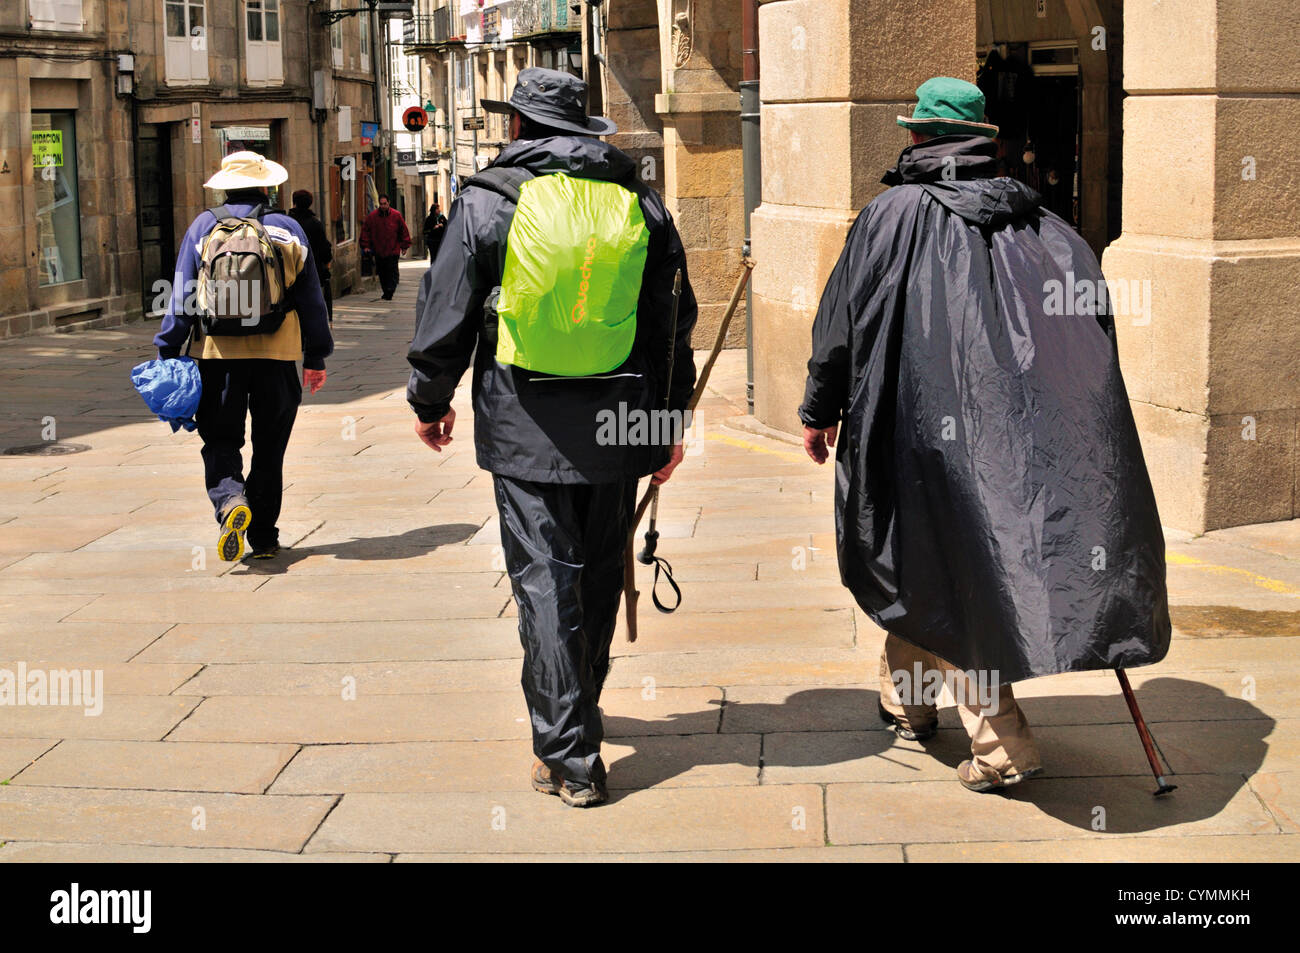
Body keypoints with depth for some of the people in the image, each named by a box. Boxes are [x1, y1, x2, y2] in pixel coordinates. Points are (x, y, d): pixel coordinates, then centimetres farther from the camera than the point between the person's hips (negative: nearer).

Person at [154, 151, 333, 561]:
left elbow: (181, 297, -1)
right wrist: (316, 357, 16)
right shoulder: (288, 229, 4)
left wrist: (167, 354, 4)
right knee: (269, 448, 10)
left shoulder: (204, 227, 1)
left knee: (220, 442, 8)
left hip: (219, 354, -1)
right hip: (277, 357, 1)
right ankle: (263, 537, 14)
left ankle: (230, 500, -21)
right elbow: (311, 299, 8)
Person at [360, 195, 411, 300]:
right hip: (378, 251, 2)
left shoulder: (396, 215, -2)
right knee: (382, 272, 7)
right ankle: (386, 292, 18)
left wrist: (404, 246, 5)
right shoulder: (372, 216, 1)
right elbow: (365, 231, 8)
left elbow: (404, 231, 6)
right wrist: (366, 246, 2)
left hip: (393, 250, -2)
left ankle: (389, 293, -11)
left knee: (392, 272, -10)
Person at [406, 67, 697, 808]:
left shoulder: (489, 202, -3)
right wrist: (671, 417, 18)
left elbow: (448, 311, 0)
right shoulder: (639, 203, 7)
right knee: (599, 578, 17)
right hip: (618, 426, 4)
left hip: (526, 429, -3)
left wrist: (431, 400, 15)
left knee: (546, 584, -1)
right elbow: (673, 321, 10)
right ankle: (578, 714, 36)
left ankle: (570, 759, -2)